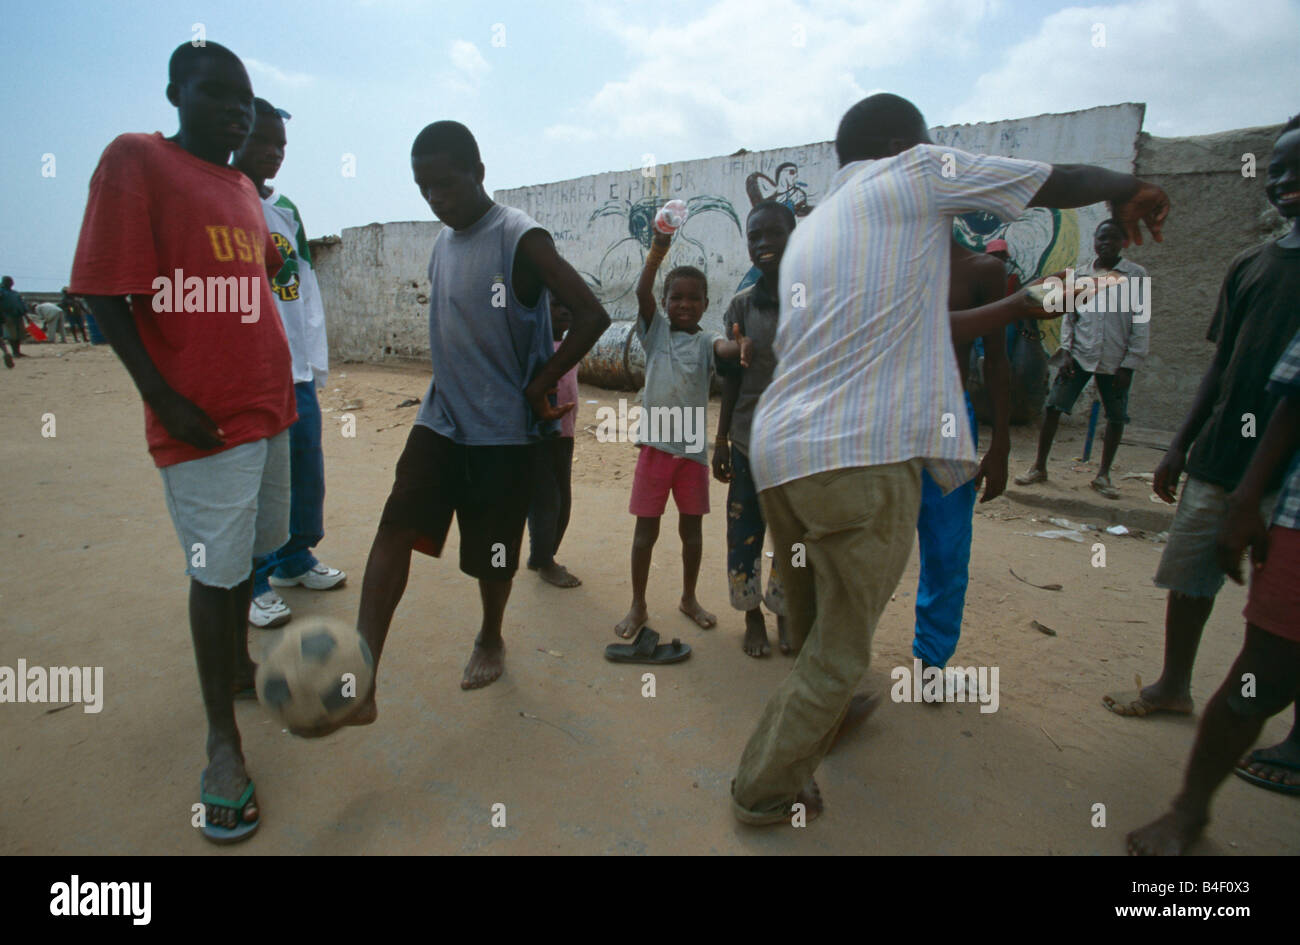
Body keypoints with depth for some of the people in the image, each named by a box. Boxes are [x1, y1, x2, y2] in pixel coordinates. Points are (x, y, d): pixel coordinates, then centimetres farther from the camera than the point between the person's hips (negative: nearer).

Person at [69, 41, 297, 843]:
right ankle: (223, 739, 13)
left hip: (269, 407, 7)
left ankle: (240, 664, 39)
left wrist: (278, 384, 16)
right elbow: (107, 294, -11)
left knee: (248, 553, 18)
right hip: (205, 418, -7)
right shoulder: (136, 161, -7)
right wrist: (165, 398, -16)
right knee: (216, 574, -1)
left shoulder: (246, 188, 14)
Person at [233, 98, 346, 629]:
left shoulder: (287, 211, 17)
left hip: (297, 371, 7)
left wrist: (316, 360, 10)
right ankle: (251, 586, 12)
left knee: (308, 470, 11)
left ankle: (294, 560, 28)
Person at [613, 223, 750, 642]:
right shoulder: (656, 329, 5)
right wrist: (657, 251, -24)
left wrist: (743, 347, -44)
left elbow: (725, 348, -21)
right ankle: (638, 606, 20)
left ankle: (689, 598, 32)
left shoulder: (706, 340, 1)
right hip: (655, 443, 0)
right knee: (646, 528, 5)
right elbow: (642, 293, -11)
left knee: (692, 528, 12)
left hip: (693, 447, 1)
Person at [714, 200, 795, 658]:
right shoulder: (743, 305, 1)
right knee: (744, 532, 7)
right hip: (750, 440, 1)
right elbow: (732, 377, 4)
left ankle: (785, 614, 32)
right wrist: (722, 440, 3)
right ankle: (753, 618, 27)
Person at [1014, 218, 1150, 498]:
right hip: (1080, 356, 1)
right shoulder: (1081, 274, 7)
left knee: (1116, 417, 4)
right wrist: (1066, 352, -1)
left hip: (1115, 361, -1)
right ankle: (1039, 467, 4)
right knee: (1053, 406, -7)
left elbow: (1141, 323, -1)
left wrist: (1129, 365, -7)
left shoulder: (1136, 275, 0)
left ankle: (1103, 475, 18)